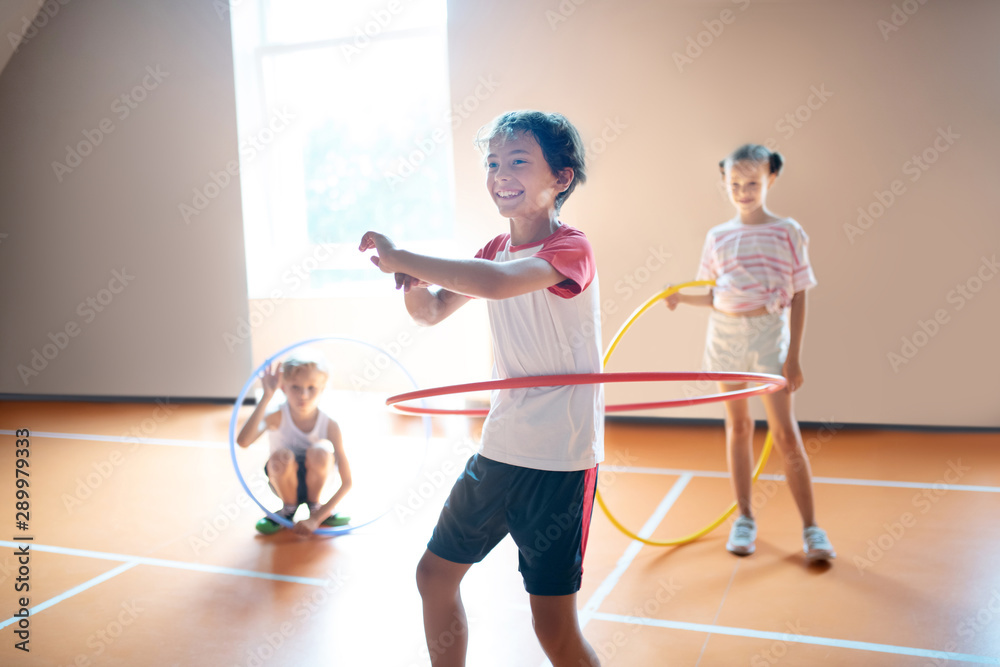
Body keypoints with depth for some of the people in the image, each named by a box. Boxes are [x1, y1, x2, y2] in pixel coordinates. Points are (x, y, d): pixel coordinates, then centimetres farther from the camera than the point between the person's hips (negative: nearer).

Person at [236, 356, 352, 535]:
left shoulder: (330, 426, -22)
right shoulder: (277, 417, -23)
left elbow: (347, 482, -20)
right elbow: (243, 441, -45)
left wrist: (316, 519, -28)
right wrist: (267, 396, -44)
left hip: (313, 479, 0)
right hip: (286, 483, 0)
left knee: (320, 451, -33)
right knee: (281, 456, -35)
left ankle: (315, 506, -2)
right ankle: (289, 508, -2)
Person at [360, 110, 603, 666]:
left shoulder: (570, 249, -15)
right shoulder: (497, 249, 9)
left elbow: (497, 283, -35)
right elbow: (433, 312, 15)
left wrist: (400, 256, -26)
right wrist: (414, 282, -7)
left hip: (561, 458, -8)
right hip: (500, 447, 8)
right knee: (435, 574, 17)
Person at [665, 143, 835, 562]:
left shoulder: (787, 232, -2)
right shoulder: (718, 237, 6)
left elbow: (798, 297, -3)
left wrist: (793, 355, -7)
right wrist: (681, 297, -7)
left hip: (769, 332, -3)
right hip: (725, 334, 3)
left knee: (784, 433, -4)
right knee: (738, 426, 12)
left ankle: (811, 528, 9)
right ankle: (744, 517, 25)